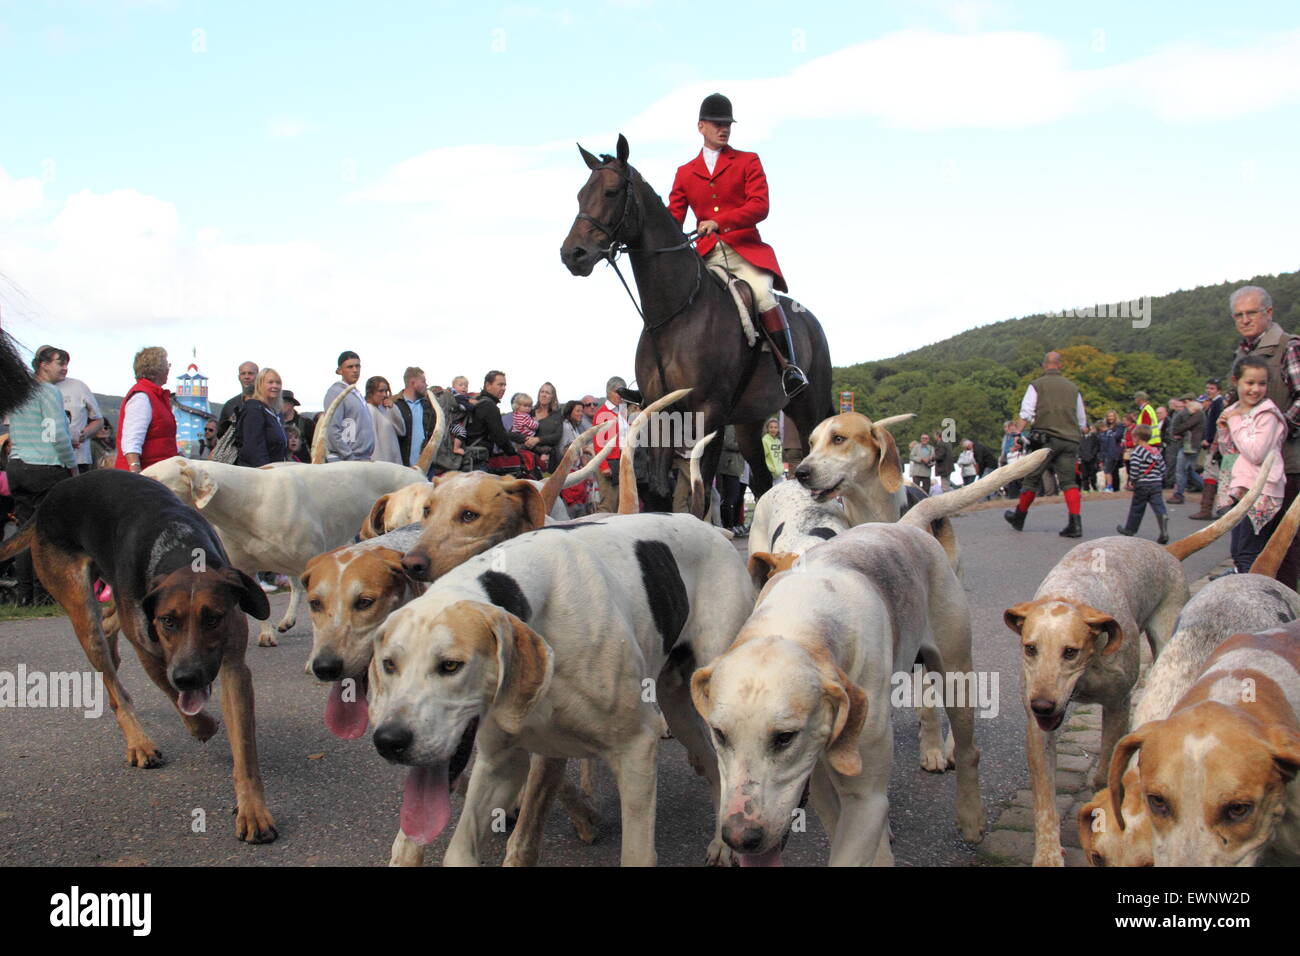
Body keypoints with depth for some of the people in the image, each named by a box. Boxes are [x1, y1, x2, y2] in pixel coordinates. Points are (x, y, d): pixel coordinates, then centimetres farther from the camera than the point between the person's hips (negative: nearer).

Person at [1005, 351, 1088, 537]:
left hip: (1046, 438, -3)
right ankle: (1076, 523, -14)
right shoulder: (1072, 387, 15)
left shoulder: (1037, 385, 2)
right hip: (1070, 440, 3)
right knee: (1068, 481, 0)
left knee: (1032, 478, 8)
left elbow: (1025, 414, -5)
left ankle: (1019, 517, 22)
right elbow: (1082, 421, 19)